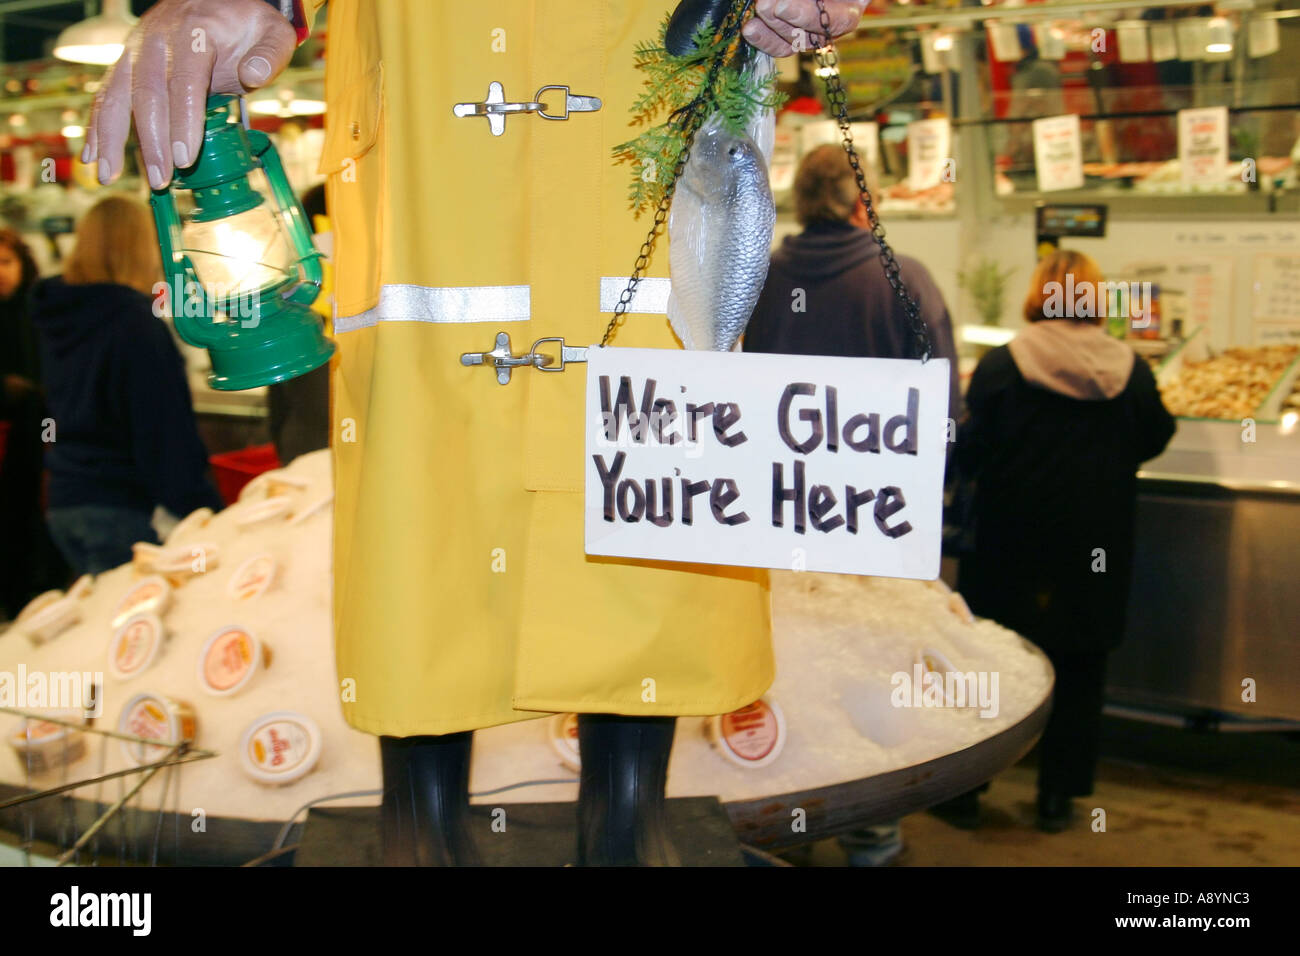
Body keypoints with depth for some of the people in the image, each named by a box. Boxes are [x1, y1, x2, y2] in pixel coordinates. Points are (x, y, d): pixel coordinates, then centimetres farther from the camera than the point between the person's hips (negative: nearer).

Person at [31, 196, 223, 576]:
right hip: (122, 510, -8)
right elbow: (168, 428, -17)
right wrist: (203, 509, -13)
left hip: (63, 503, 8)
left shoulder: (56, 318, 9)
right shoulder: (136, 321, -15)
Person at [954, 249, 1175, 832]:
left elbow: (970, 453, -10)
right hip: (1098, 548, 2)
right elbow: (1154, 440, 9)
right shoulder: (1130, 371, -5)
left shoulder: (1001, 365, -12)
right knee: (1079, 672, 12)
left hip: (1009, 543, -1)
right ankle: (1058, 795, 18)